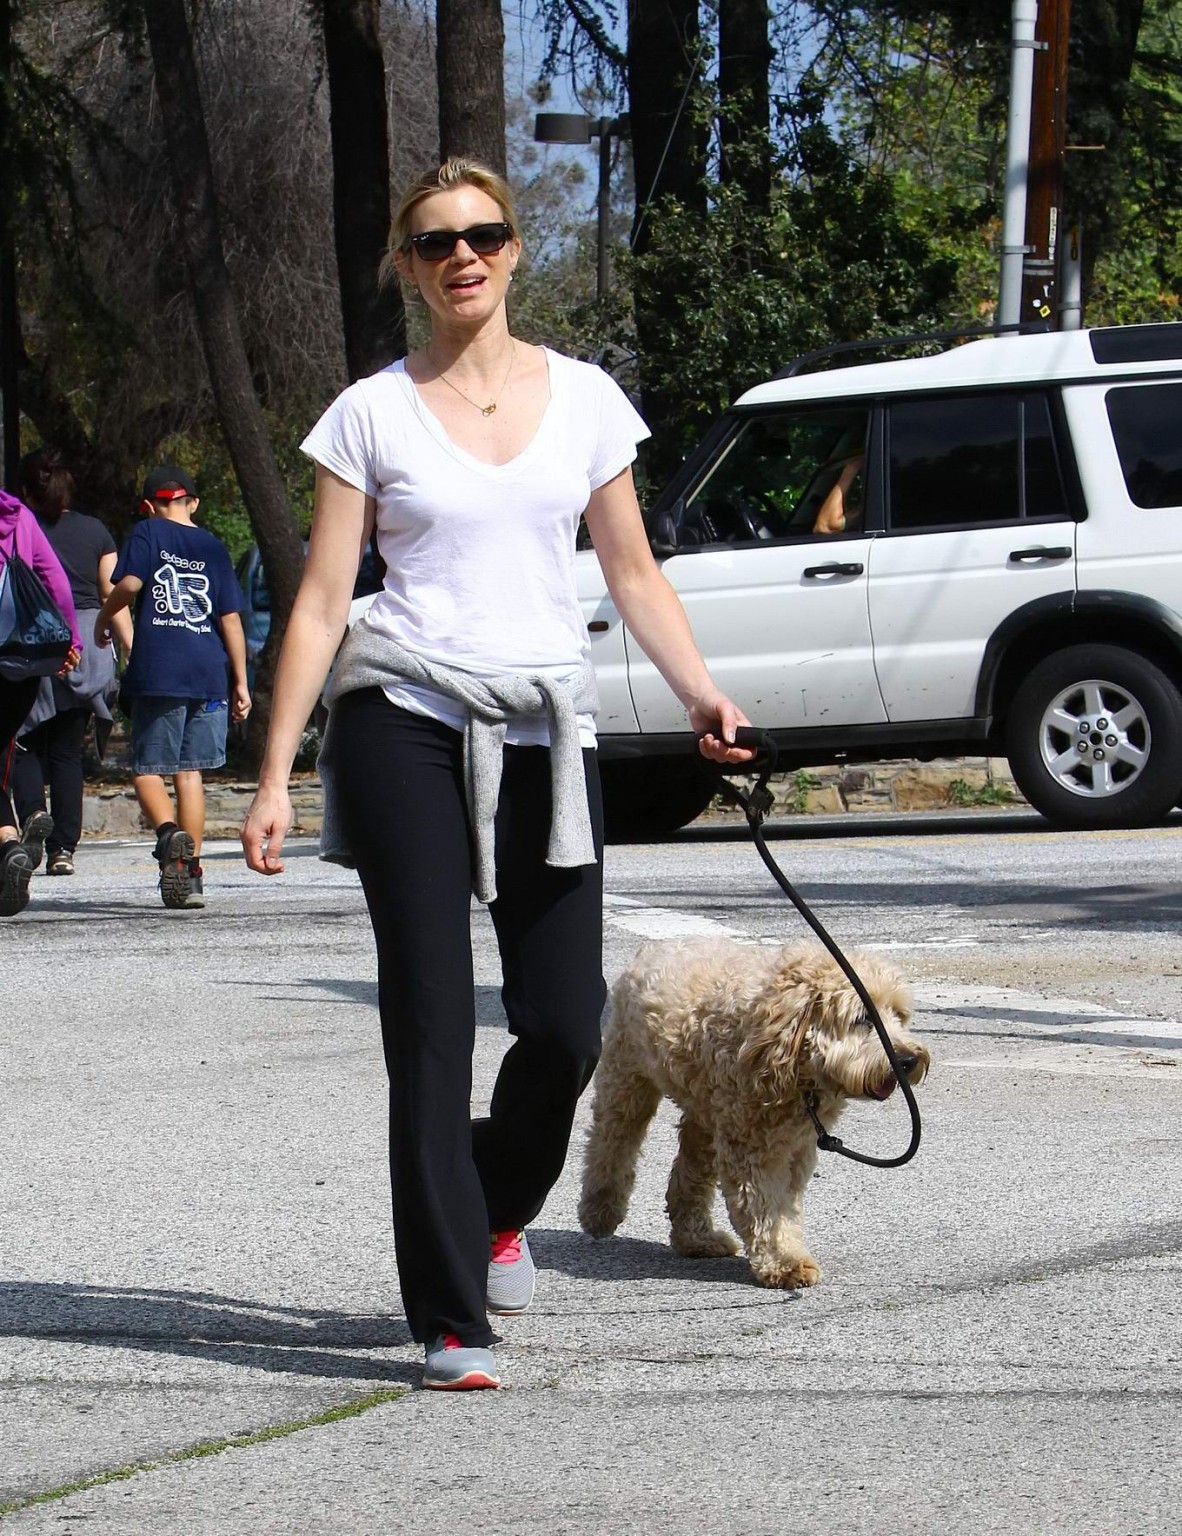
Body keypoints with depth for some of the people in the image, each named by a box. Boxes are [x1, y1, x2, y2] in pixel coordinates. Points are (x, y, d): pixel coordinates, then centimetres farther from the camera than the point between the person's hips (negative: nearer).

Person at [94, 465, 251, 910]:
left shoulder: (148, 533, 3)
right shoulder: (213, 547, 12)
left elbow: (129, 584, -14)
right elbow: (231, 618, 9)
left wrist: (103, 618, 5)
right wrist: (240, 682, 12)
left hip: (157, 672, -3)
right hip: (208, 674, 3)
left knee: (148, 769, 3)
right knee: (190, 772, 9)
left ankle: (168, 832, -27)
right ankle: (191, 876, 6)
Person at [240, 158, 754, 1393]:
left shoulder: (583, 399, 10)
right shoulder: (373, 414, 4)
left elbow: (632, 574, 15)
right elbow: (320, 601, 3)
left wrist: (700, 693, -1)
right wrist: (274, 776, -2)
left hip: (546, 727, 2)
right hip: (407, 722, -2)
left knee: (566, 1025, -3)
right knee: (431, 1026, -5)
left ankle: (500, 1204, 29)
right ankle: (451, 1319, 1)